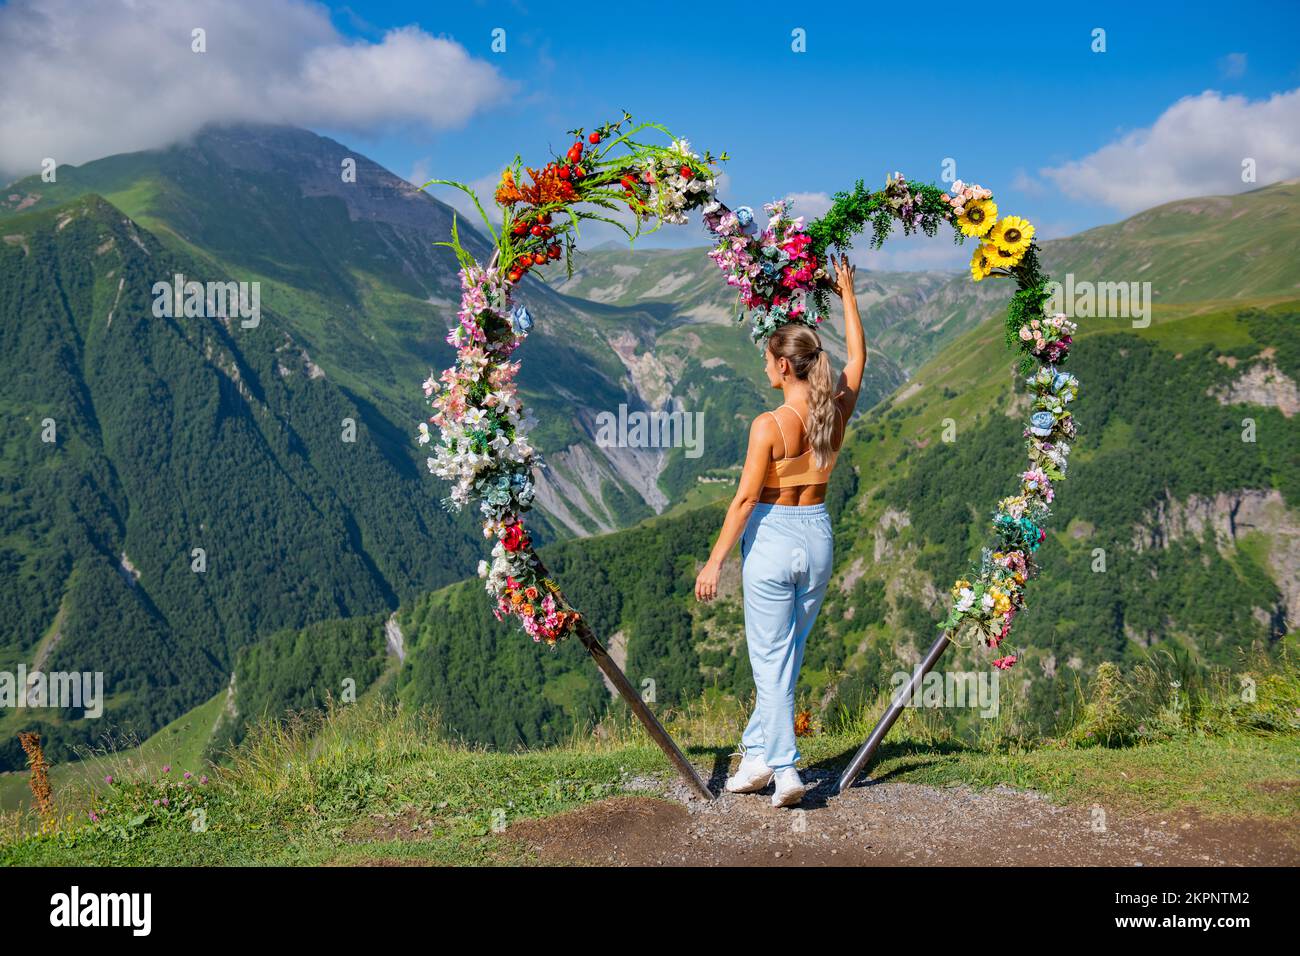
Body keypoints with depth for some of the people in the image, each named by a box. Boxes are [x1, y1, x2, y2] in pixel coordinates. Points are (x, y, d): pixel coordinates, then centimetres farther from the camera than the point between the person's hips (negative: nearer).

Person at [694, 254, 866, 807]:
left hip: (771, 538, -6)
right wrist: (847, 294, 24)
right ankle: (757, 754, 24)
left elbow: (746, 498, -16)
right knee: (788, 655, 15)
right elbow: (857, 358, 16)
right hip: (818, 537, 6)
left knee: (771, 660, 2)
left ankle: (785, 769, -2)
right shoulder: (835, 412, -1)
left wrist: (715, 561, -11)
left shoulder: (769, 425, -17)